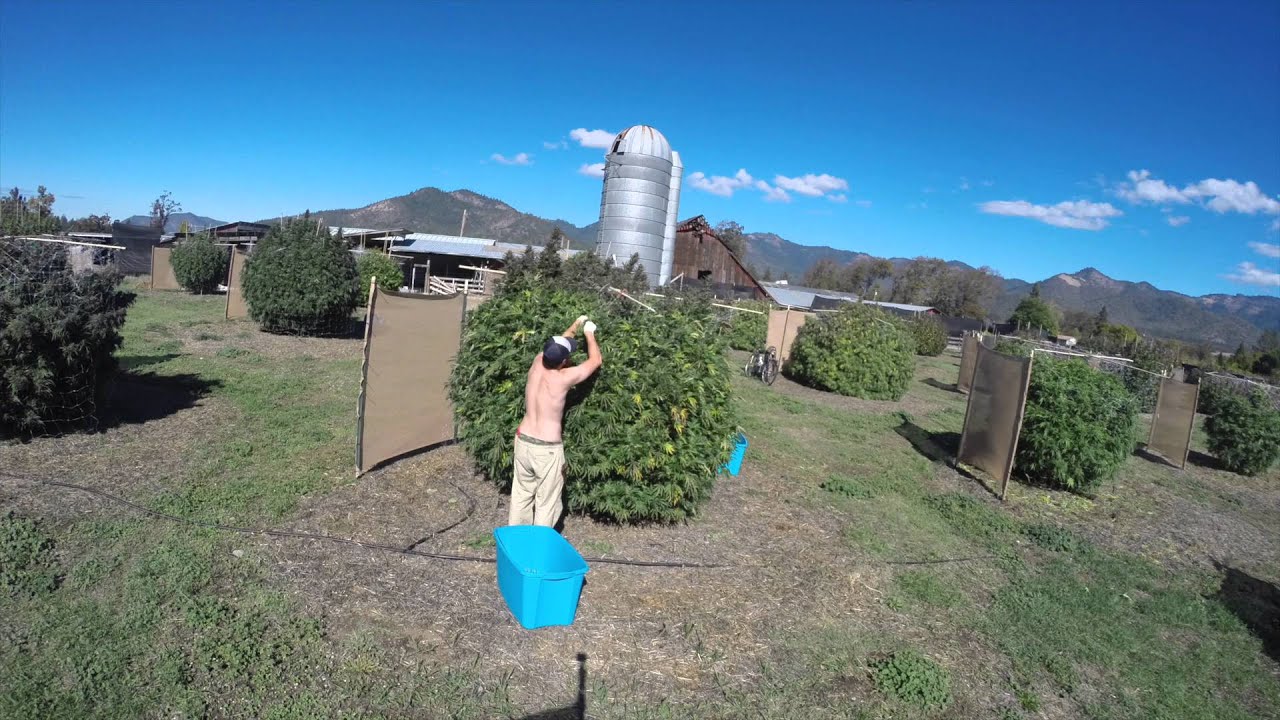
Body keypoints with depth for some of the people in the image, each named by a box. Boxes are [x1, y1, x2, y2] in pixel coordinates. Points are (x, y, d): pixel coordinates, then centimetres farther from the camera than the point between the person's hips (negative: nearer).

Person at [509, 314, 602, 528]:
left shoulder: (538, 362, -5)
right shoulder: (563, 377, -21)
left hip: (523, 442, 7)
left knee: (521, 495, 19)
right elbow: (595, 361, -6)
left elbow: (558, 344, 16)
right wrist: (589, 333, 8)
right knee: (546, 502, 7)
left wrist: (576, 325, 27)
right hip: (547, 449, -6)